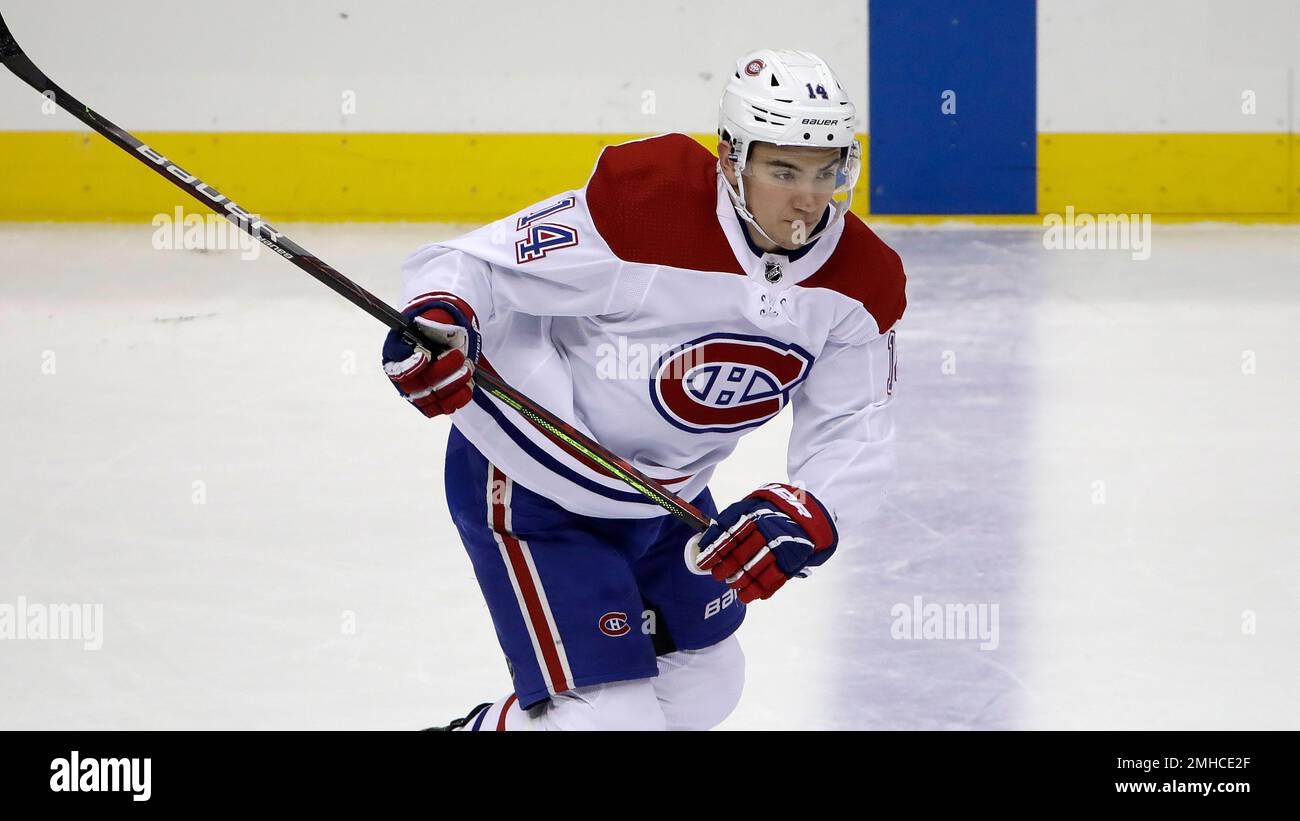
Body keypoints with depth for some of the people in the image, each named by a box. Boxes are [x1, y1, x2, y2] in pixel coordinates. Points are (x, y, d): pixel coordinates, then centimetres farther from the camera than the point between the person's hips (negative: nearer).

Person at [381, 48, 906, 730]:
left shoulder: (863, 281, -11)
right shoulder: (643, 200, -28)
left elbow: (853, 436, -9)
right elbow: (480, 264, -23)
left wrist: (802, 519, -29)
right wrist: (438, 317, -45)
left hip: (667, 493, 8)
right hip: (532, 488, -7)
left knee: (704, 690, 23)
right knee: (613, 717, -14)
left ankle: (494, 725, 44)